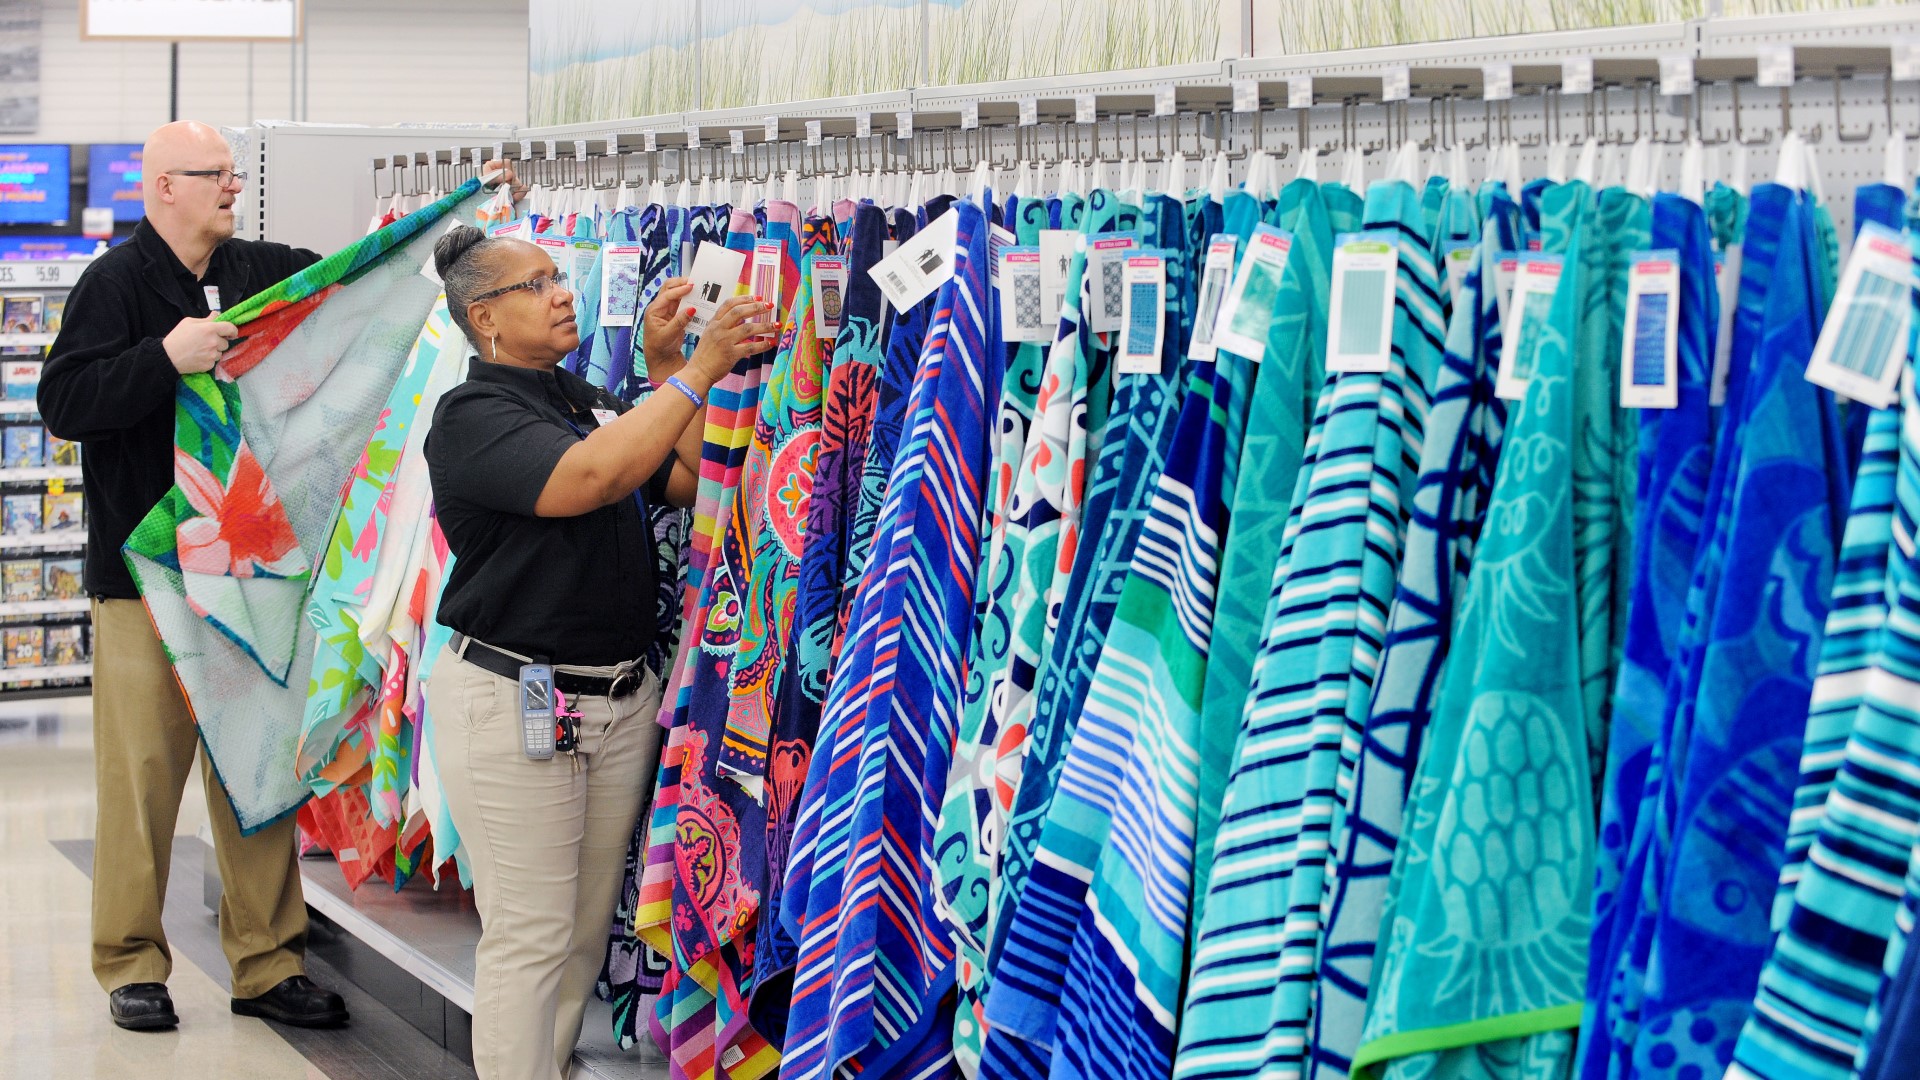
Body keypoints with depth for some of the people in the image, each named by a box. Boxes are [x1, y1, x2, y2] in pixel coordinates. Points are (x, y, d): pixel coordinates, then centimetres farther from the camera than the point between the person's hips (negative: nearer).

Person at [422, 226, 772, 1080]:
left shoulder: (591, 400, 14)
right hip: (512, 705, -7)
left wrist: (664, 368, -1)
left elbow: (686, 481, 7)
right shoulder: (472, 415, -11)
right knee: (529, 937, -2)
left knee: (588, 928, 13)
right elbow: (587, 479, -27)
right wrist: (697, 371, -26)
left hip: (622, 699, 8)